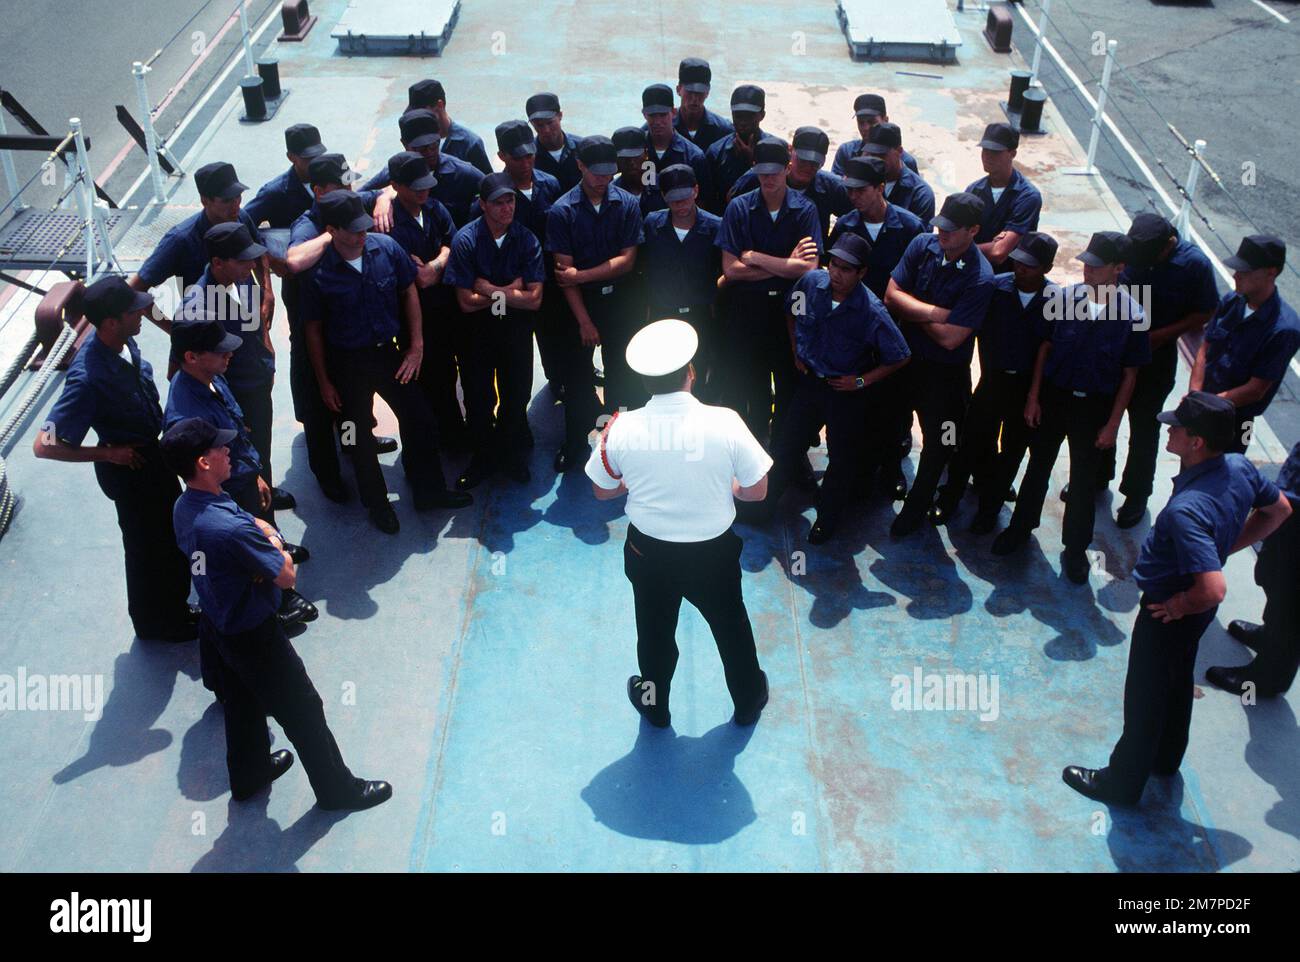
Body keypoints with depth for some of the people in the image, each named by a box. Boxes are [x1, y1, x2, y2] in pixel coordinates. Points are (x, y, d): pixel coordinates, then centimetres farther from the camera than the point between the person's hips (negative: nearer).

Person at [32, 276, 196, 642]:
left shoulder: (123, 342, -12)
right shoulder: (88, 377, -36)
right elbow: (44, 445, -32)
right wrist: (108, 454, -23)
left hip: (152, 451, 8)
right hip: (129, 469, -8)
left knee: (174, 534, 26)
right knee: (147, 546, 15)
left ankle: (175, 607, 51)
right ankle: (156, 624, 40)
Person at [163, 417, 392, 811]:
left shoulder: (184, 507, -7)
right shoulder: (231, 528, -36)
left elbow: (258, 525, 6)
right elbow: (287, 576, -25)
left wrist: (267, 535, -15)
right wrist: (276, 548, -7)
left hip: (217, 627, 8)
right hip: (254, 634, -8)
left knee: (242, 705, 29)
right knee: (304, 711, 10)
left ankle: (249, 772, 50)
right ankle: (338, 789, 27)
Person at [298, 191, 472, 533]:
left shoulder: (386, 247, -13)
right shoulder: (318, 272, -20)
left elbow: (409, 292, 2)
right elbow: (314, 329, -8)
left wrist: (416, 345, 0)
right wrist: (324, 382, -4)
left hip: (390, 351, 3)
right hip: (348, 363, -3)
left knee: (420, 421, 12)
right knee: (360, 437, 12)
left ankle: (429, 490, 34)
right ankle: (377, 502, 35)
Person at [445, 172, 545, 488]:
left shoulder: (526, 239, -11)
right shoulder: (465, 240, -16)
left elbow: (534, 299, -15)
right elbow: (467, 302, -17)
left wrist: (492, 290, -19)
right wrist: (510, 292, -14)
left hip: (517, 328, 1)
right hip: (478, 328, -1)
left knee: (517, 395, 11)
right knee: (478, 396, 9)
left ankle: (513, 455, 34)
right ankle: (484, 457, 30)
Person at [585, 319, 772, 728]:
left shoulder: (622, 427, -19)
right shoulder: (724, 422, -23)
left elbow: (603, 490, -3)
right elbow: (756, 491, -12)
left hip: (649, 552, 1)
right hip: (713, 552, -1)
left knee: (655, 632, 26)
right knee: (731, 628, 26)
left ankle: (654, 706, 50)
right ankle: (748, 702, 49)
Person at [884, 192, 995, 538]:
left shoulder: (980, 278, -26)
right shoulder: (923, 244, -10)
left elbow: (950, 338, -27)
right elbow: (891, 295, -11)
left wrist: (913, 310, -14)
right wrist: (934, 312, -22)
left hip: (946, 370, -4)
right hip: (908, 354, 5)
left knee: (937, 441, 12)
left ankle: (916, 507, 34)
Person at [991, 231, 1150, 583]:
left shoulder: (1131, 316, -15)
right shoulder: (1065, 298, -11)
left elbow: (1129, 375, -7)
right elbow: (1045, 347, 0)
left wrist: (1112, 424, -7)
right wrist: (1033, 397, -1)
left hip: (1094, 406, -1)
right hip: (1053, 395, 2)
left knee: (1084, 480, 11)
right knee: (1038, 465, 16)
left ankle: (1075, 548, 28)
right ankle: (1021, 527, 36)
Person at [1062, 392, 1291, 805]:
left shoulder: (1186, 511, -39)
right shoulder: (1240, 468, -14)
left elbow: (1213, 589, -42)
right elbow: (1278, 511, 6)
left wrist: (1178, 606, -22)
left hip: (1170, 611, -8)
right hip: (1196, 610, 8)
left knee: (1144, 697, 13)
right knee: (1178, 680, 29)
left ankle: (1122, 782, 34)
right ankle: (1166, 758, 53)